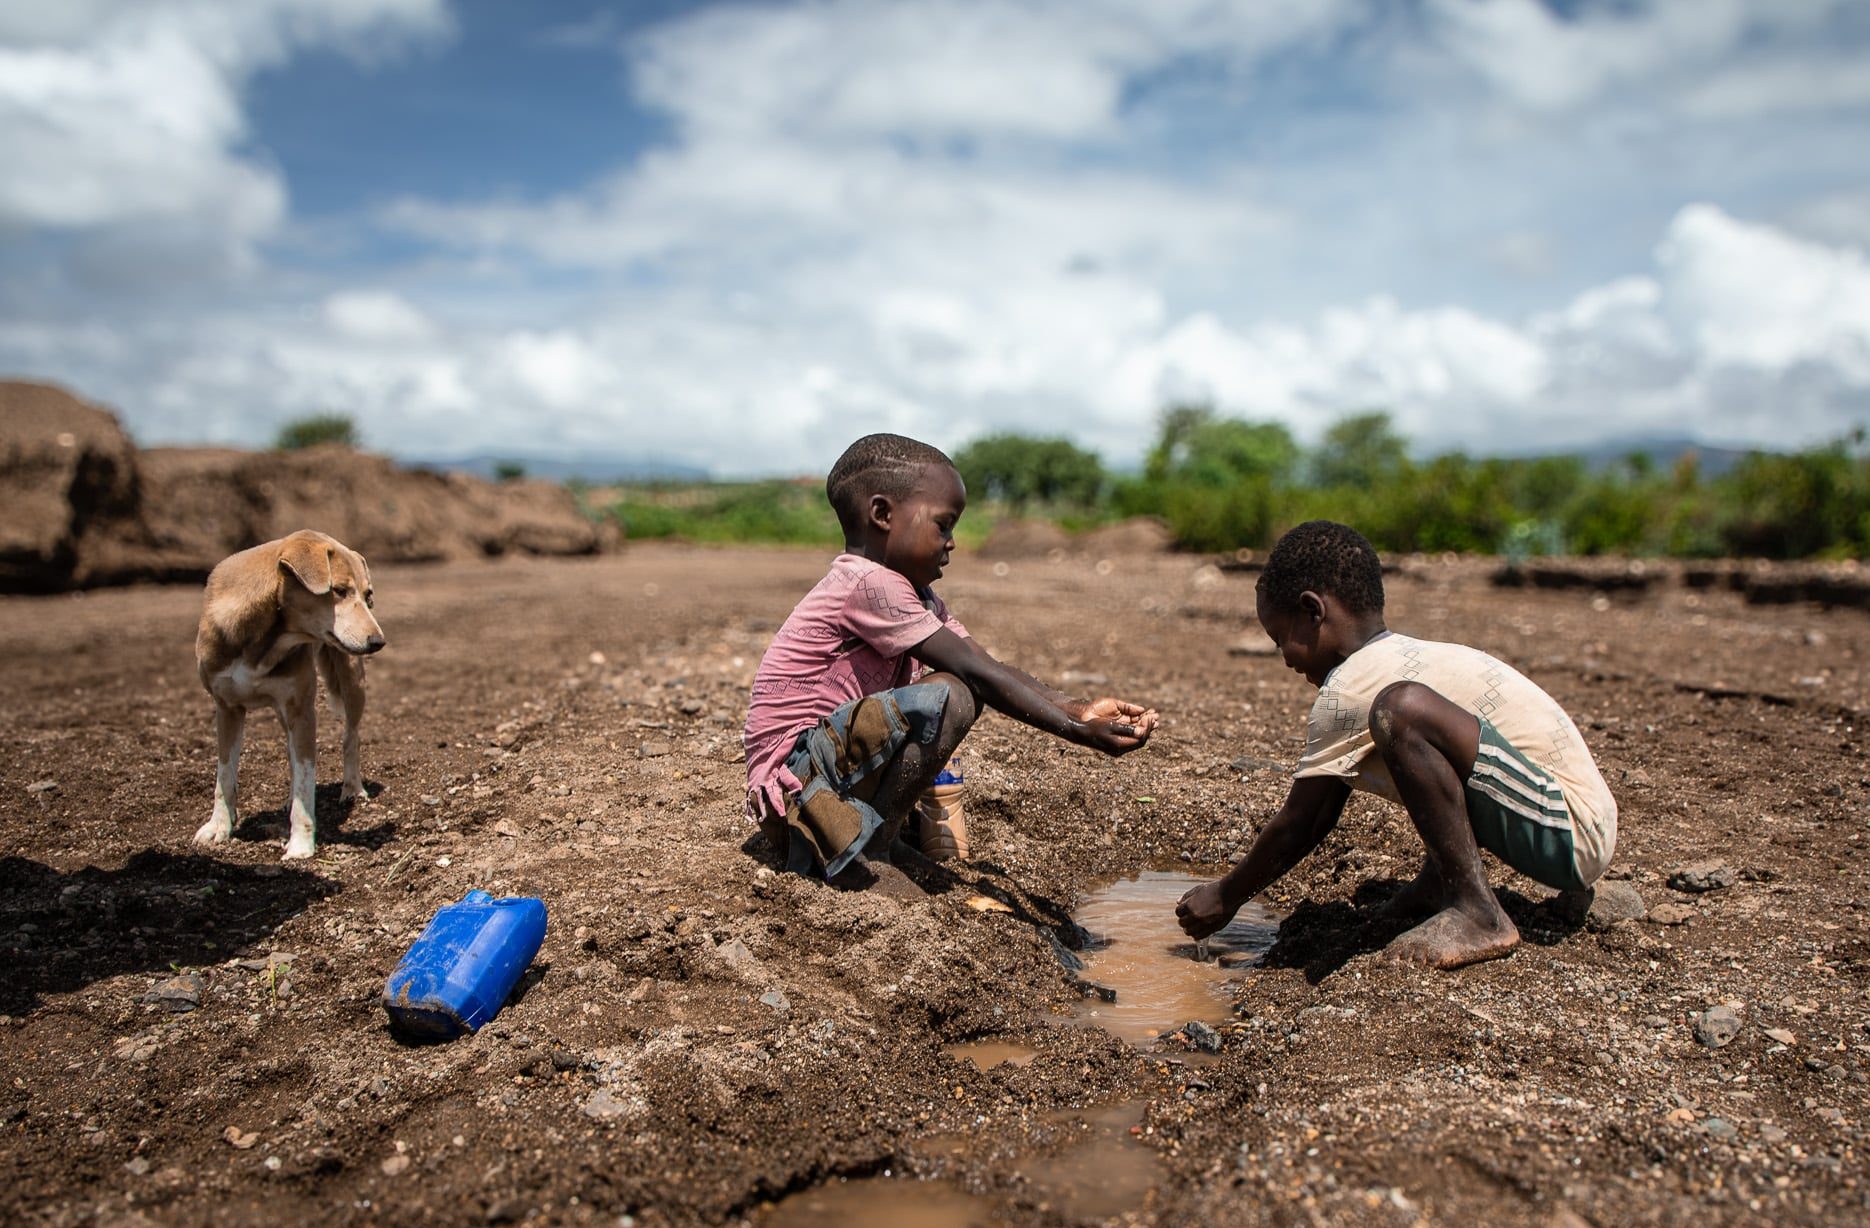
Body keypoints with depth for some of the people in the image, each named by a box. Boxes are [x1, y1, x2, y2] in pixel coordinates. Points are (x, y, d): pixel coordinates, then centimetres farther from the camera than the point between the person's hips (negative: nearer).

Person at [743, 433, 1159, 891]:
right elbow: (979, 674, -22)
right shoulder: (871, 584, -19)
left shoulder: (916, 595, 12)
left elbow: (988, 668, 4)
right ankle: (864, 855, -13)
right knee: (950, 698, -25)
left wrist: (1078, 708, -7)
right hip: (792, 784, -10)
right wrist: (1077, 731, -22)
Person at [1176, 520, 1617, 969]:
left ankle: (1478, 914, -17)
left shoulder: (1349, 688, -14)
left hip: (1570, 835, -10)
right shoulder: (1405, 658, 14)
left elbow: (1296, 827, -7)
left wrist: (1226, 896, 7)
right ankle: (1436, 884, 13)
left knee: (1400, 711, -28)